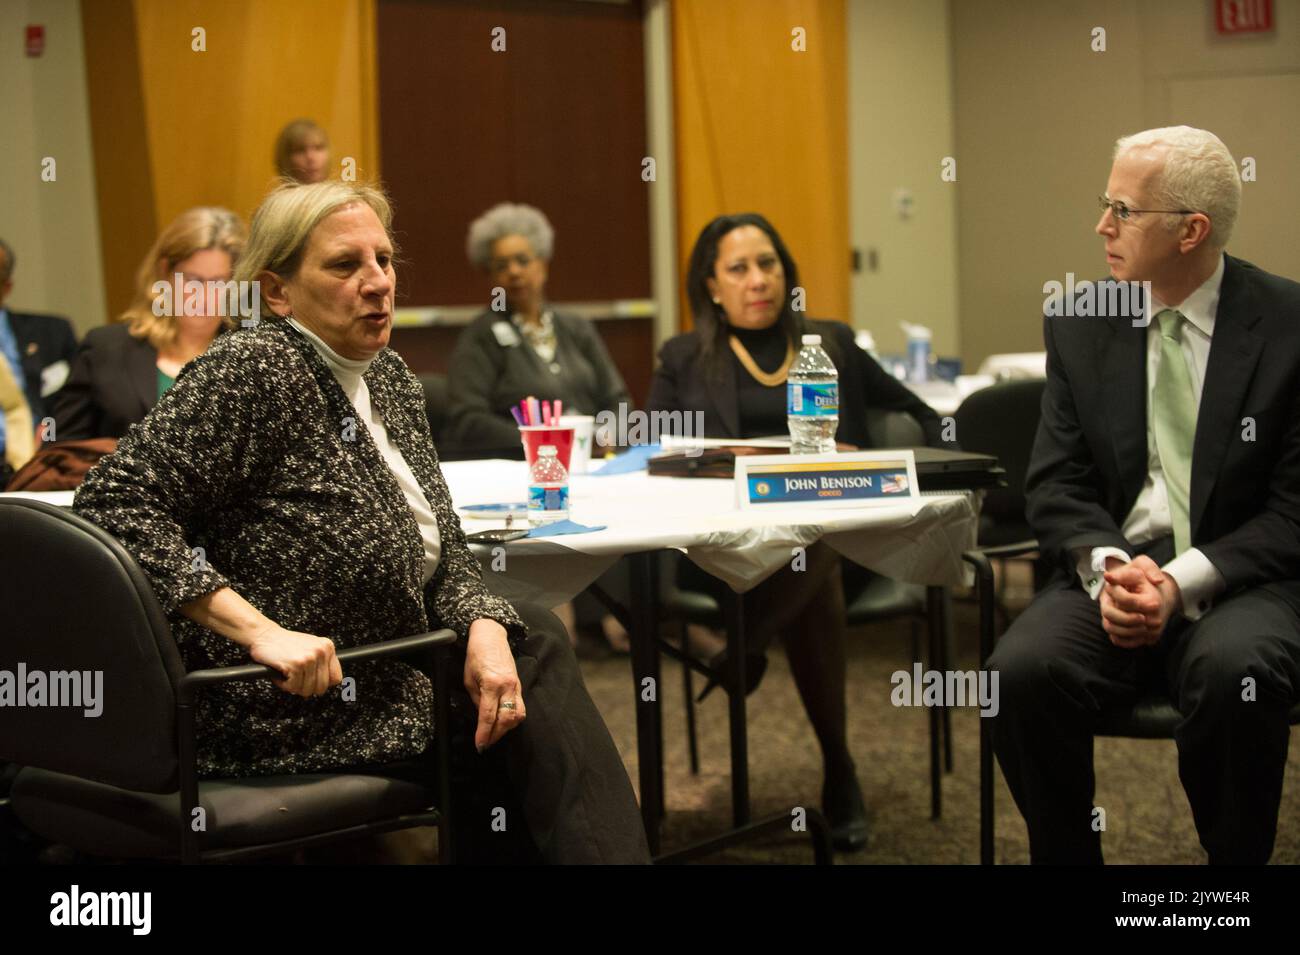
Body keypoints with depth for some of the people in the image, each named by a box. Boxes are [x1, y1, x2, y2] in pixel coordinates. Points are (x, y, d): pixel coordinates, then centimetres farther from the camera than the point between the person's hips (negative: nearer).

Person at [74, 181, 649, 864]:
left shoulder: (388, 375, 6)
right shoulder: (250, 372, -19)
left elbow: (444, 550, 9)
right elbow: (114, 502, -26)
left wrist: (485, 628, -12)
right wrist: (258, 630, -31)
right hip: (288, 709, -8)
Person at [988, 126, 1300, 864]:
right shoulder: (1079, 326, 6)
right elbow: (1057, 485, 5)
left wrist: (1183, 583, -19)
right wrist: (1107, 567, -16)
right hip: (1115, 572, 3)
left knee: (1234, 670, -35)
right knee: (1023, 670, -27)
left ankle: (1235, 857, -10)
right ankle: (1067, 856, -4)